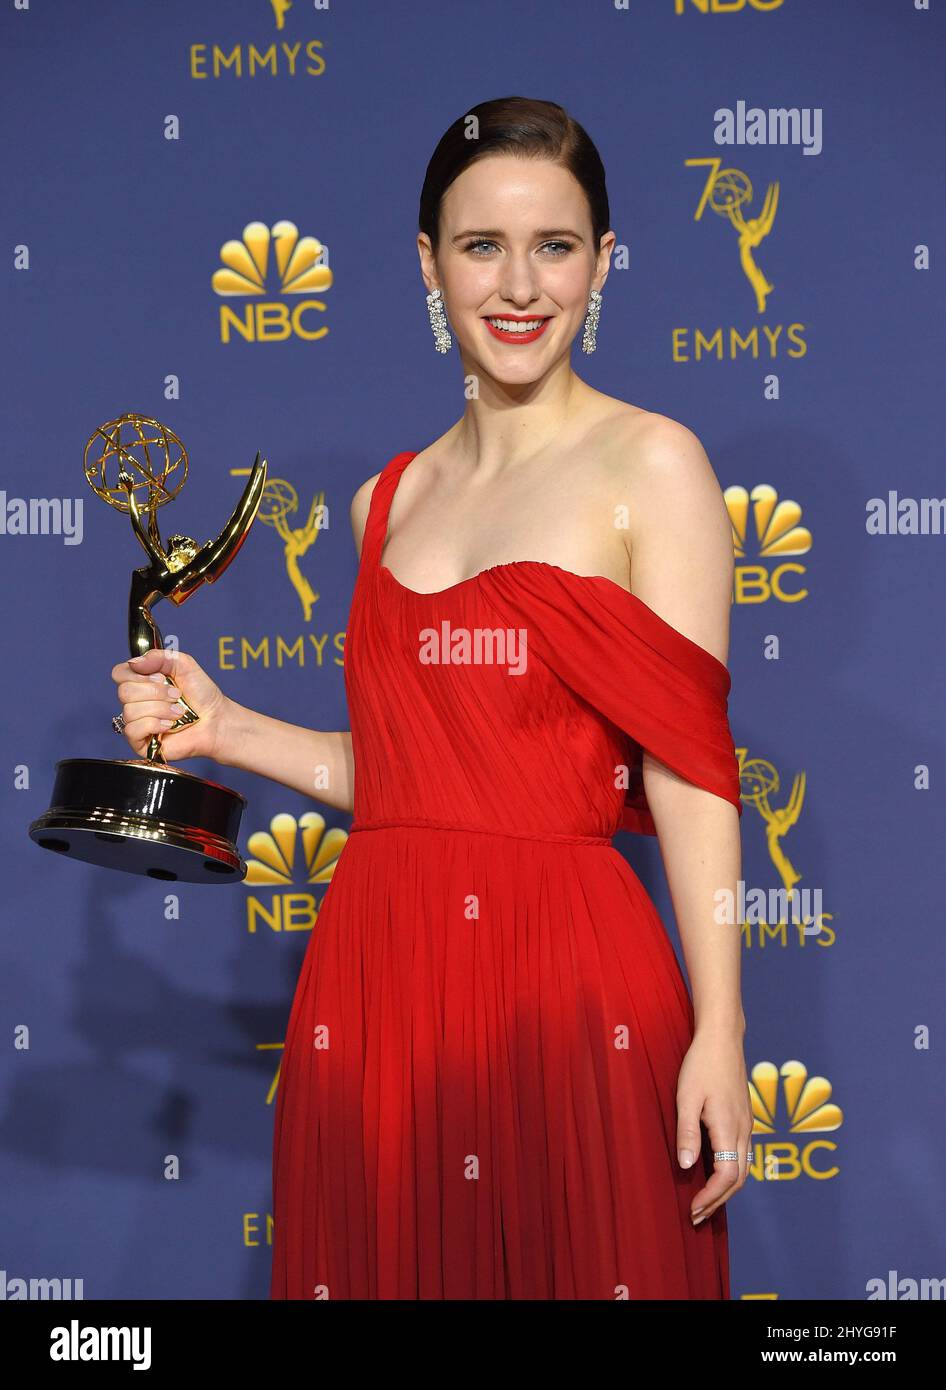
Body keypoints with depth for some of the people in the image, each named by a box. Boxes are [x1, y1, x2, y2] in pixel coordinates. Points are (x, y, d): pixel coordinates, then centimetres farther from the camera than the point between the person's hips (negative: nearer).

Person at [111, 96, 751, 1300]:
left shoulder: (649, 465, -2)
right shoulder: (388, 502, 14)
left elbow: (686, 763, -7)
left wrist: (716, 1032, -12)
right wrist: (225, 732, 7)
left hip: (566, 975, -5)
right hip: (378, 976, 5)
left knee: (579, 1266, 2)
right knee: (389, 1267, 10)